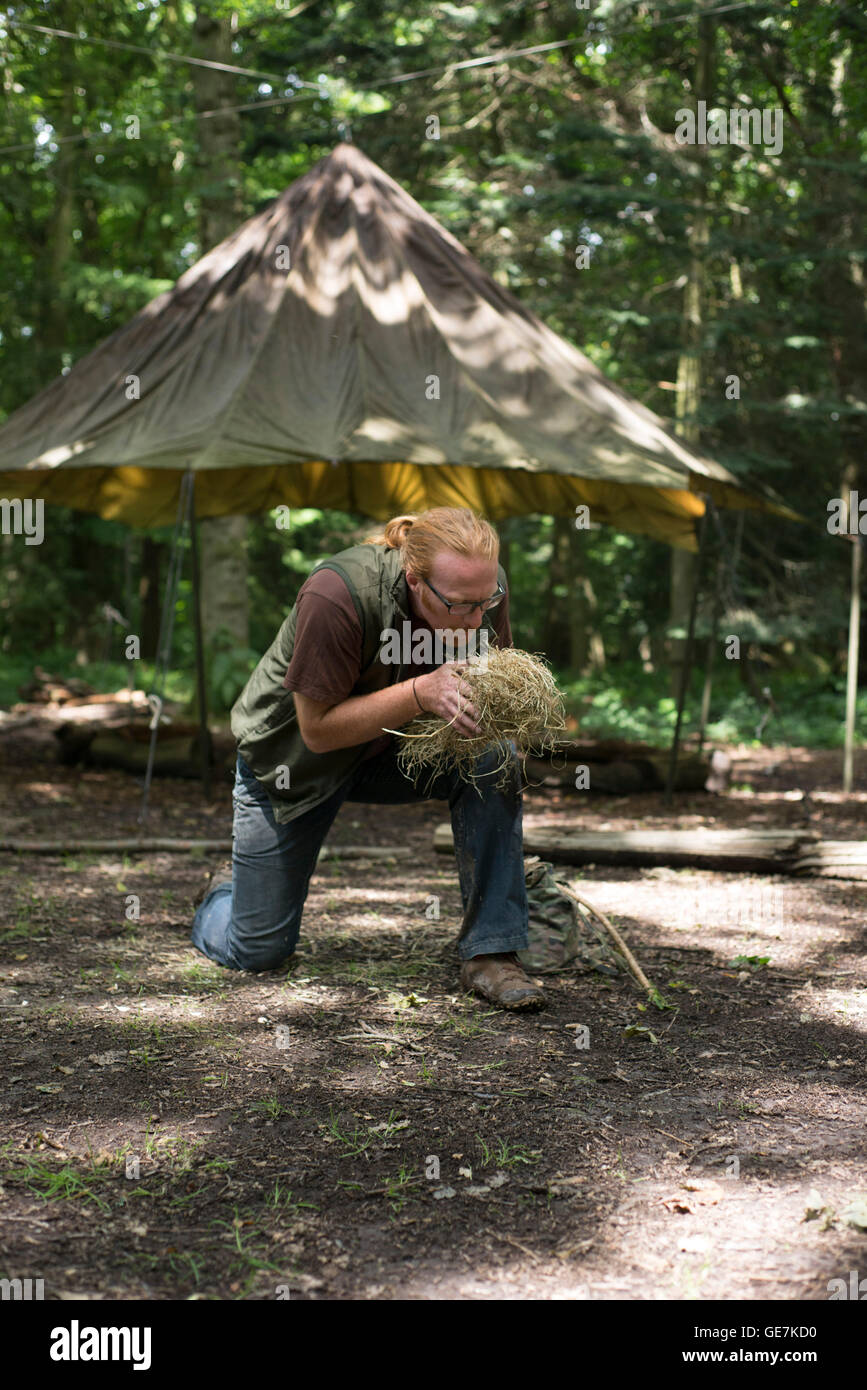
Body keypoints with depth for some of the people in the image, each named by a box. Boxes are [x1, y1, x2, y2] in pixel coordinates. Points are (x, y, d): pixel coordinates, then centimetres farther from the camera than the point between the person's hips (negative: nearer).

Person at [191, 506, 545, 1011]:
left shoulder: (485, 585, -20)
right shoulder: (336, 595, -37)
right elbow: (317, 729, -29)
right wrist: (422, 692, -41)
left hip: (396, 748, 4)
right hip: (291, 758, -4)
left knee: (496, 758, -27)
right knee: (257, 951, -1)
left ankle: (491, 953, -18)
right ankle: (225, 898, 38)